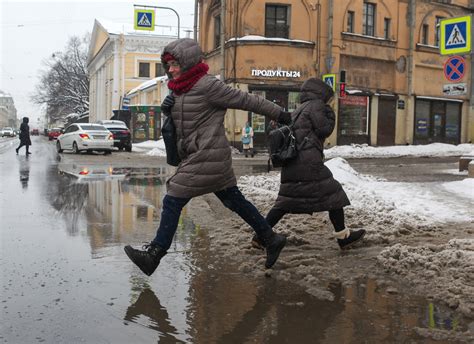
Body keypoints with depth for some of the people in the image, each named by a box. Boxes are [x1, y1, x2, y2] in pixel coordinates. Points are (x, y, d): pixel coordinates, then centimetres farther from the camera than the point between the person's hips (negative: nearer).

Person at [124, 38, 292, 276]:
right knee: (234, 200, 14)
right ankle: (271, 239, 25)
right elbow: (180, 118, 26)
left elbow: (246, 100, -9)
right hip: (195, 155, 9)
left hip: (208, 156, -9)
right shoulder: (180, 89, 12)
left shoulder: (208, 85, -14)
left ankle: (154, 254, 1)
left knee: (172, 201, -8)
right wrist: (168, 108, 1)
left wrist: (280, 114, -2)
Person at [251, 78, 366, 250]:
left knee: (286, 200, 12)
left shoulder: (298, 110, 25)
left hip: (290, 164, 8)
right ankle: (343, 236, 6)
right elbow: (324, 129, -5)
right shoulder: (316, 105, -1)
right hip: (308, 163, -8)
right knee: (332, 194, 2)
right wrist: (330, 115, 8)